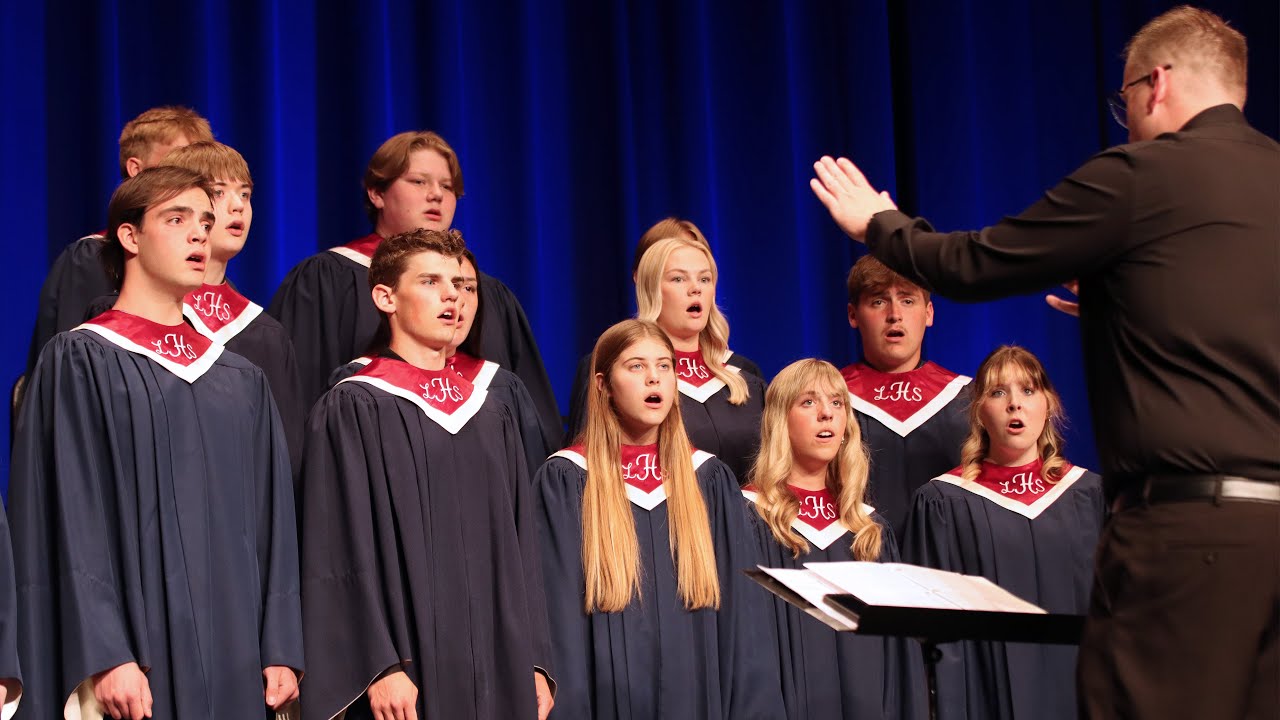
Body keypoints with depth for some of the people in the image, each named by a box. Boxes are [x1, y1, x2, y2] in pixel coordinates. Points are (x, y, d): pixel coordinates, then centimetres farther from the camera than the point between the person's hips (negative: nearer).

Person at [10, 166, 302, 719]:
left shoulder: (241, 381, 15)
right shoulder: (79, 362, -2)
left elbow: (272, 520, 13)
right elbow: (69, 520, -9)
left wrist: (281, 651, 4)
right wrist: (105, 656, -17)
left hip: (234, 663, 5)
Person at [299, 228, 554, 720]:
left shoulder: (491, 415, 15)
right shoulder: (352, 411, -3)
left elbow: (519, 547, 15)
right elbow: (344, 551, -9)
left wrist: (535, 662, 8)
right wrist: (380, 666, -17)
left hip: (499, 673, 5)